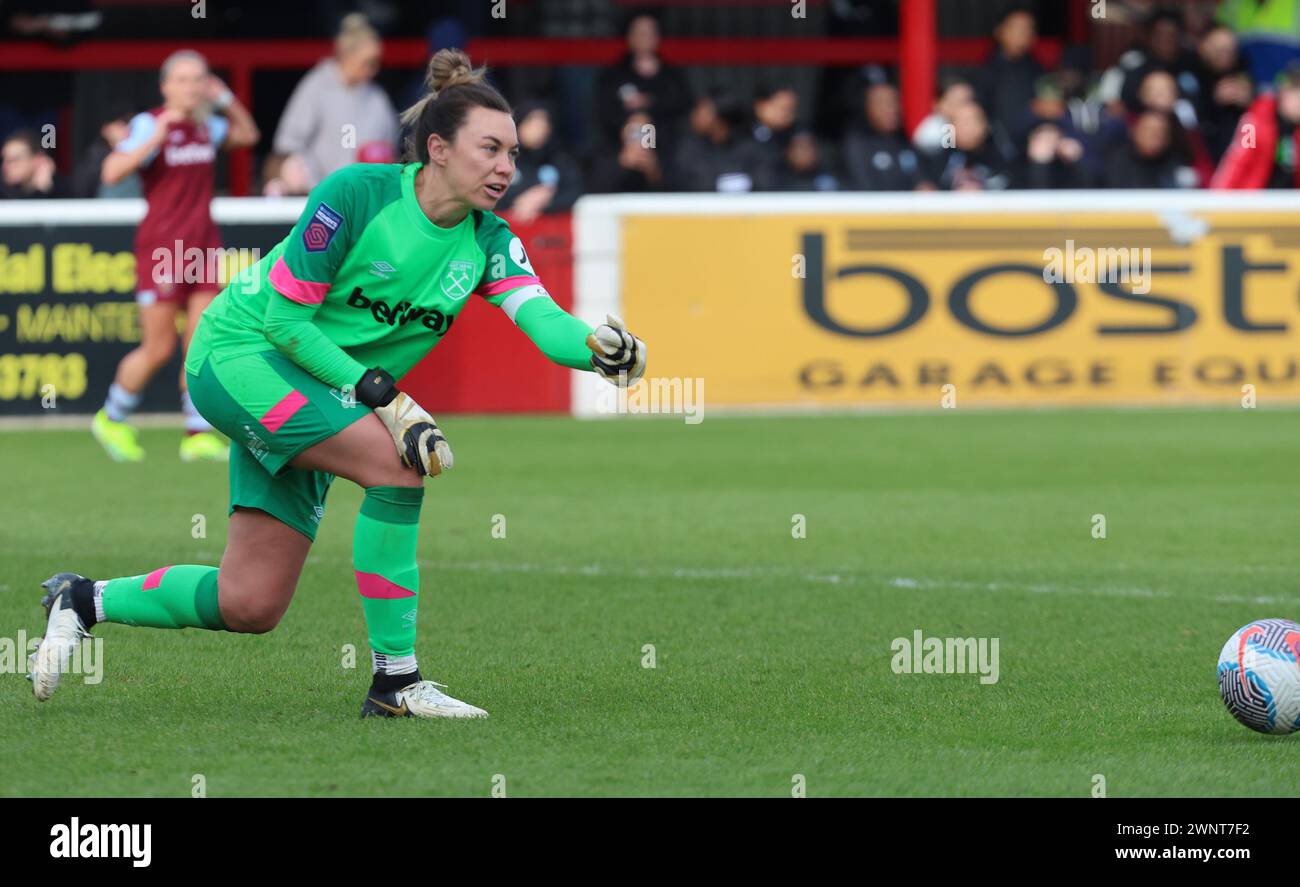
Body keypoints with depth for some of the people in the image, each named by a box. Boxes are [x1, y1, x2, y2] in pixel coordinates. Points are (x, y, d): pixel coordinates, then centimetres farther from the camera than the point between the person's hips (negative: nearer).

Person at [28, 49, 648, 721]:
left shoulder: (486, 242, -4)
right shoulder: (356, 193, -20)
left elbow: (543, 318, -20)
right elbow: (284, 318, -19)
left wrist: (600, 346, -43)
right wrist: (382, 395, -26)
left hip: (316, 395, 7)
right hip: (238, 351, -7)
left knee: (250, 607, 2)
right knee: (400, 460, -29)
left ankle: (85, 601, 26)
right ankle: (393, 681, -21)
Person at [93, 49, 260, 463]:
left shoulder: (205, 125, 9)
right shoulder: (149, 123, -9)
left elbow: (248, 135, 27)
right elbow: (112, 172, -20)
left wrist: (228, 100, 11)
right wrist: (155, 137, -29)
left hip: (203, 248, 5)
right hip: (161, 248, -5)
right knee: (159, 349, -1)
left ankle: (199, 434, 1)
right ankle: (111, 418, 20)